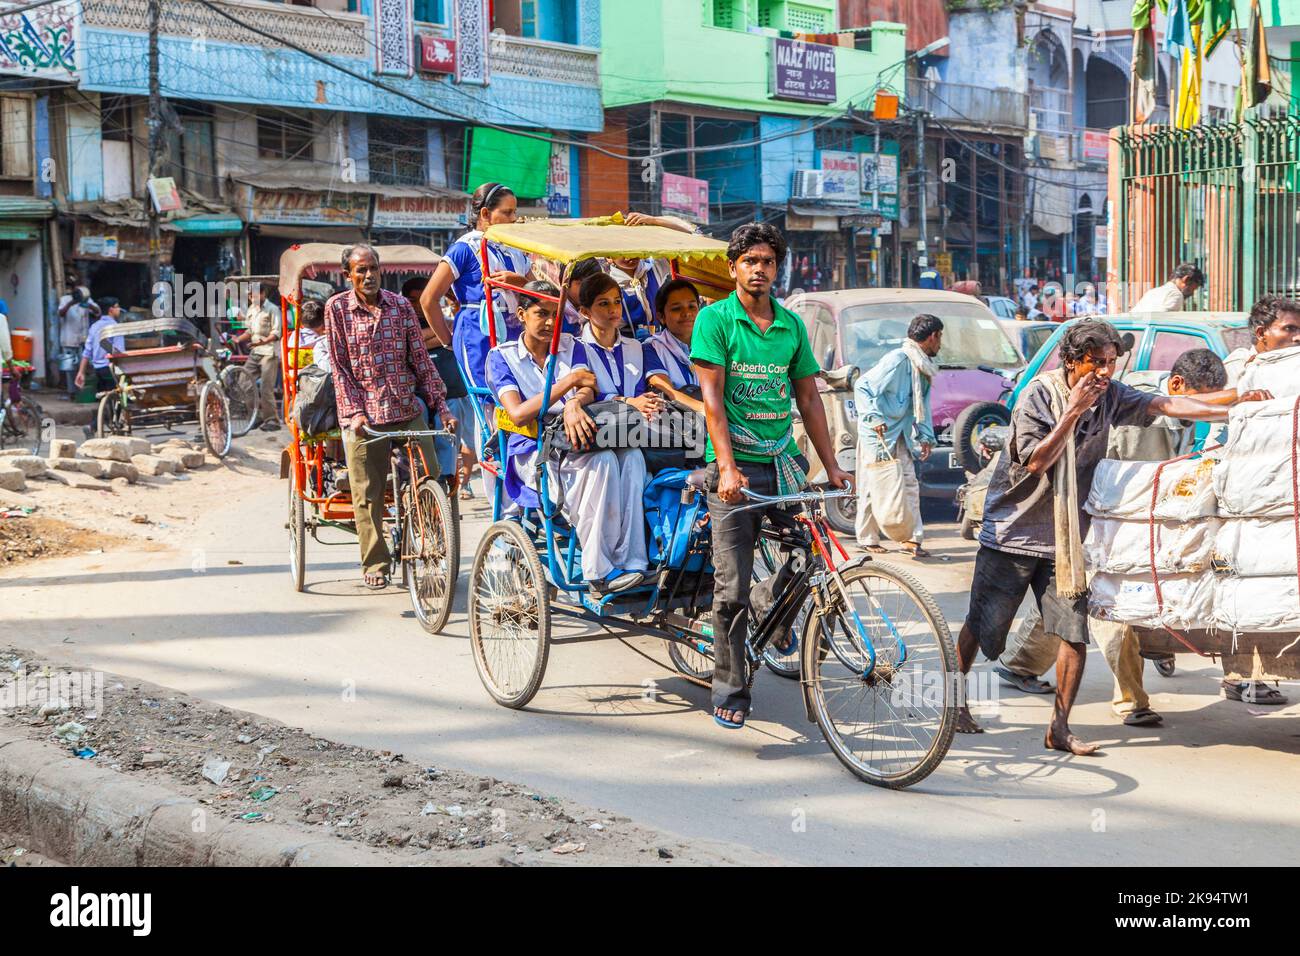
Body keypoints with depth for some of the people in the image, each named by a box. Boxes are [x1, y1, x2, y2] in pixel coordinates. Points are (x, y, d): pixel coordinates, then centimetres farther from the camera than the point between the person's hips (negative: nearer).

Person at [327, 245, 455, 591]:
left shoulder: (400, 305, 7)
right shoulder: (337, 308, 2)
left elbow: (421, 359, 8)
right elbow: (340, 366, 0)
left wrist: (441, 405, 1)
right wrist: (355, 412, -10)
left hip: (408, 409, 2)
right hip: (364, 415, -2)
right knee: (367, 495, 1)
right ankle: (375, 565, 13)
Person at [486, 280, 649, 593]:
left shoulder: (572, 347, 15)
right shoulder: (501, 357, 4)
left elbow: (589, 390, -4)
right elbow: (518, 414, -11)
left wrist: (574, 405, -29)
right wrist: (569, 382, -17)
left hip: (571, 446, 4)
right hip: (531, 453, -4)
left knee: (631, 456, -29)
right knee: (601, 461, -34)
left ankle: (631, 563, -35)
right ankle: (598, 571, -32)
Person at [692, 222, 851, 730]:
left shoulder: (791, 324, 12)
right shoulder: (714, 319, -1)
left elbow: (808, 397, 14)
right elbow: (711, 395, -9)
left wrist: (831, 465, 7)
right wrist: (727, 467, -19)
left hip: (782, 461, 4)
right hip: (735, 466, -4)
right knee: (732, 587, -6)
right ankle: (730, 690, 4)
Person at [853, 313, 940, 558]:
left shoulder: (923, 367, 13)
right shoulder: (898, 360, -16)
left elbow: (922, 406, 19)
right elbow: (863, 387, -18)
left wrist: (926, 436, 11)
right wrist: (873, 417, -27)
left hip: (901, 435, 9)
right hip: (877, 434, -8)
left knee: (909, 484, 4)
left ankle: (912, 538, 8)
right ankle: (868, 539, 9)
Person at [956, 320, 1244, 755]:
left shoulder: (1109, 396, 1)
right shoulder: (1038, 395, -14)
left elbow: (1164, 404, 1)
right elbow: (1036, 461, -19)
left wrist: (1233, 413, -7)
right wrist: (1073, 412, -22)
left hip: (1065, 538, 5)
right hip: (1014, 532, -4)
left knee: (1075, 634, -4)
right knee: (982, 626, 4)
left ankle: (1059, 729, 6)